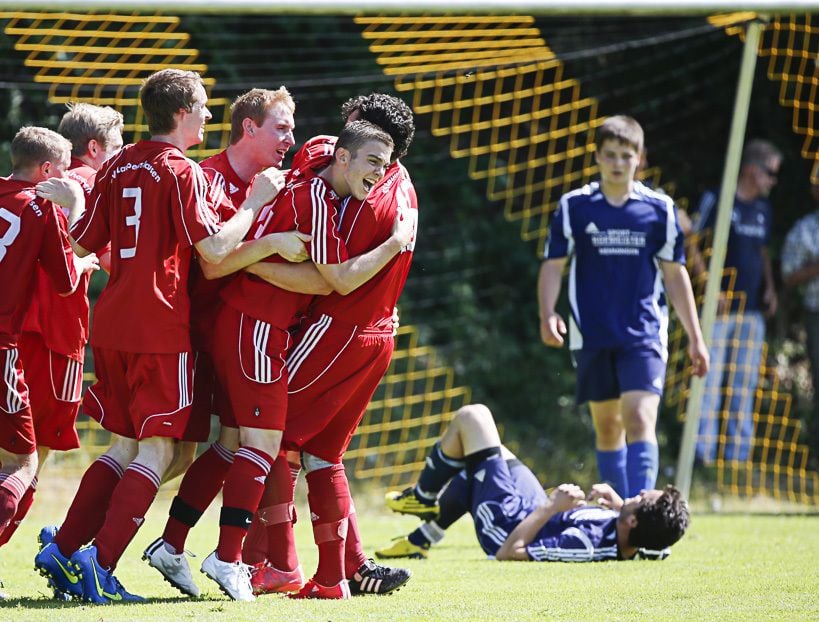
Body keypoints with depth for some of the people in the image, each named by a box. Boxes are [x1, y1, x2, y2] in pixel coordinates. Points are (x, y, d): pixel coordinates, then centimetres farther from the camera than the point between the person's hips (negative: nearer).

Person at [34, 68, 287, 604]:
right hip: (160, 325, -7)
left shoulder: (118, 166, 12)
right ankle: (99, 565, -13)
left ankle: (63, 551, 10)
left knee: (127, 445, 16)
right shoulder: (181, 171, -9)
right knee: (157, 450, -3)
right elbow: (214, 249, -16)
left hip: (111, 323, 7)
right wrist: (255, 202, -4)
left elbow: (83, 244, 14)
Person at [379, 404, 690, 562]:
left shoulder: (587, 543, -45)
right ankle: (420, 540, 44)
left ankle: (422, 497, 29)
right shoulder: (649, 541, -25)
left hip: (504, 519, -7)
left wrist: (550, 507, -36)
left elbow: (508, 552, -38)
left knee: (471, 416, 6)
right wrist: (619, 504, -11)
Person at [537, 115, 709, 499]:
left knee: (640, 421, -16)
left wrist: (694, 337, 10)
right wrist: (548, 315, -14)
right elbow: (553, 266, 3)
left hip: (645, 334, -1)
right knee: (607, 426, 8)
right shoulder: (574, 207, 2)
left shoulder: (659, 209, 4)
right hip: (592, 335, 1)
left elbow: (674, 274, 10)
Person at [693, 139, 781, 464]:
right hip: (720, 307, -7)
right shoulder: (715, 200, -5)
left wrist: (769, 288, 11)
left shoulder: (762, 208, 16)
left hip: (753, 310, 7)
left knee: (746, 383, 7)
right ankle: (703, 452, -6)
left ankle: (739, 452, 11)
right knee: (711, 379, -8)